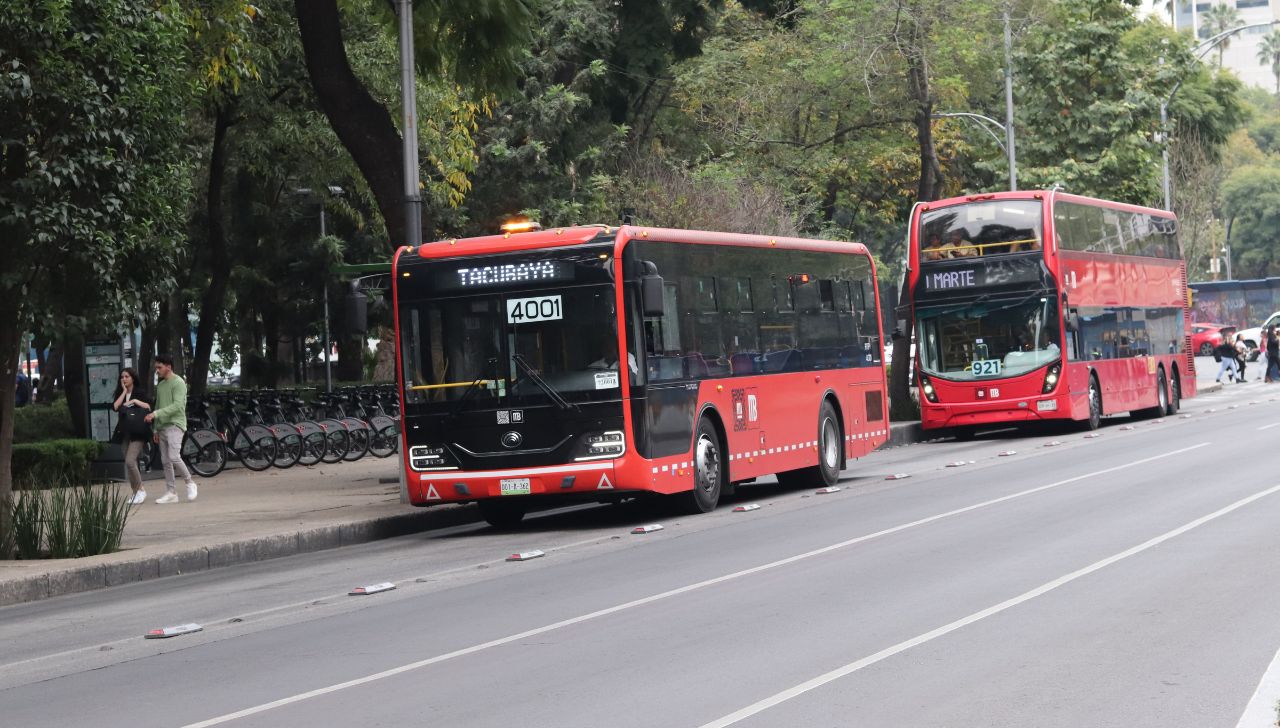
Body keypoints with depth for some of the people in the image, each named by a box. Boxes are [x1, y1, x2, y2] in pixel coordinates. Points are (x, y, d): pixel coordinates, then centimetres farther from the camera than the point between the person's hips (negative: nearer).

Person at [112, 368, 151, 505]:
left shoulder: (140, 392, 0)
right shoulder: (120, 394, 13)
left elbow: (149, 407, -8)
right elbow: (115, 407, -5)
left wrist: (135, 401, -16)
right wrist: (124, 392, -2)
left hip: (137, 433, -6)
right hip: (125, 433, 6)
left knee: (130, 461, -18)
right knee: (128, 463, 5)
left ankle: (140, 490, -8)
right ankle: (136, 493, 11)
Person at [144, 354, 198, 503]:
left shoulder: (178, 383, -7)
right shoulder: (160, 385, 18)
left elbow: (177, 406, -18)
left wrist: (156, 414, -23)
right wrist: (156, 429, 19)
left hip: (175, 425, -8)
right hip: (162, 427, 8)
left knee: (174, 457, -21)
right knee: (166, 461, 4)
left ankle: (190, 484, -5)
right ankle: (171, 492, 6)